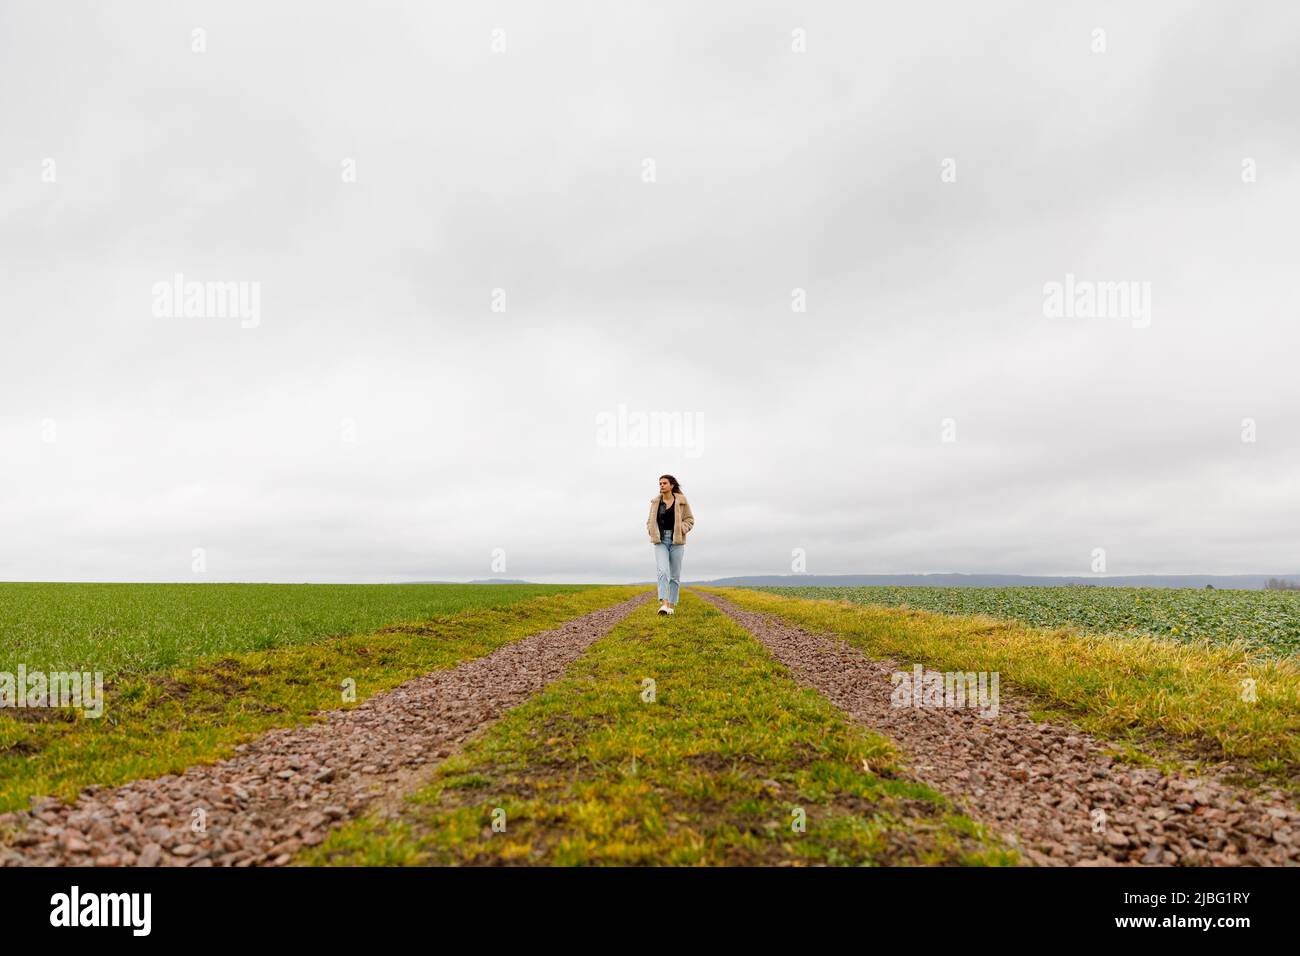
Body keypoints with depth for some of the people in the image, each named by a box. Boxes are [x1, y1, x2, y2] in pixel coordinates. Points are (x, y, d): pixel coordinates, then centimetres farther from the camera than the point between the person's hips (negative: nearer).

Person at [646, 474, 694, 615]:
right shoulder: (656, 502, 6)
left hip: (676, 541, -1)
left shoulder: (681, 501, -1)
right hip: (661, 542, 1)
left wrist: (681, 530, -14)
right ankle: (663, 605, -30)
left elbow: (689, 520, 4)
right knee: (663, 571, -19)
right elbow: (650, 522, 14)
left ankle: (672, 606, 15)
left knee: (675, 575, 4)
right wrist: (652, 532, -7)